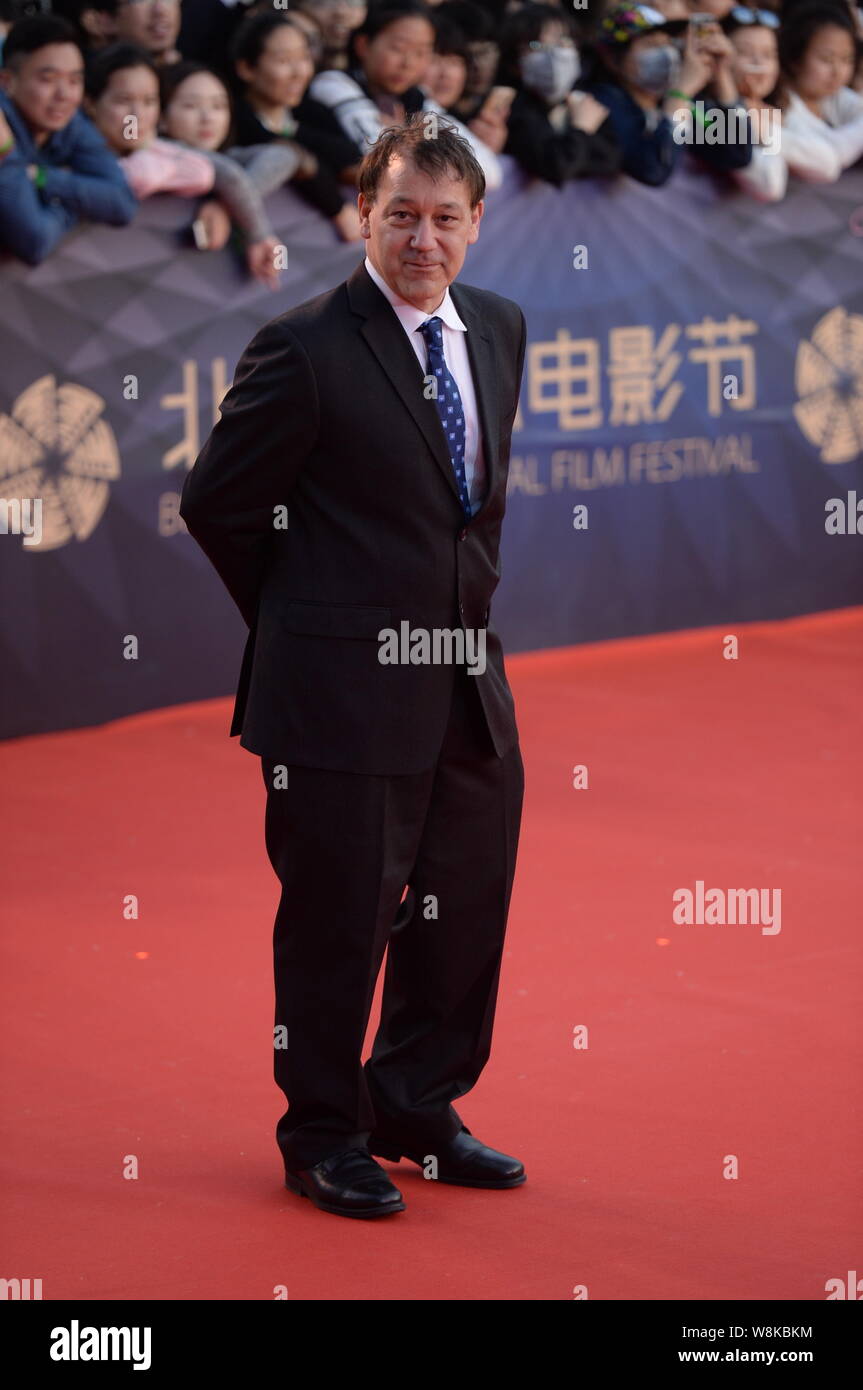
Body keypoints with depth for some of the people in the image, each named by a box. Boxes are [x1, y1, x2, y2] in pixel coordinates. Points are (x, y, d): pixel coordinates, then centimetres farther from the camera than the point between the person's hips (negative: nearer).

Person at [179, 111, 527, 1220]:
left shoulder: (499, 329, 8)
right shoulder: (305, 351, -14)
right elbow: (216, 505, -7)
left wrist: (465, 607, 14)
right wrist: (305, 621, 2)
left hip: (468, 681, 7)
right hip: (346, 691, -7)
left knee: (466, 906, 15)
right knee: (340, 915, 2)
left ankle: (417, 1108, 33)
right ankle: (324, 1134, 19)